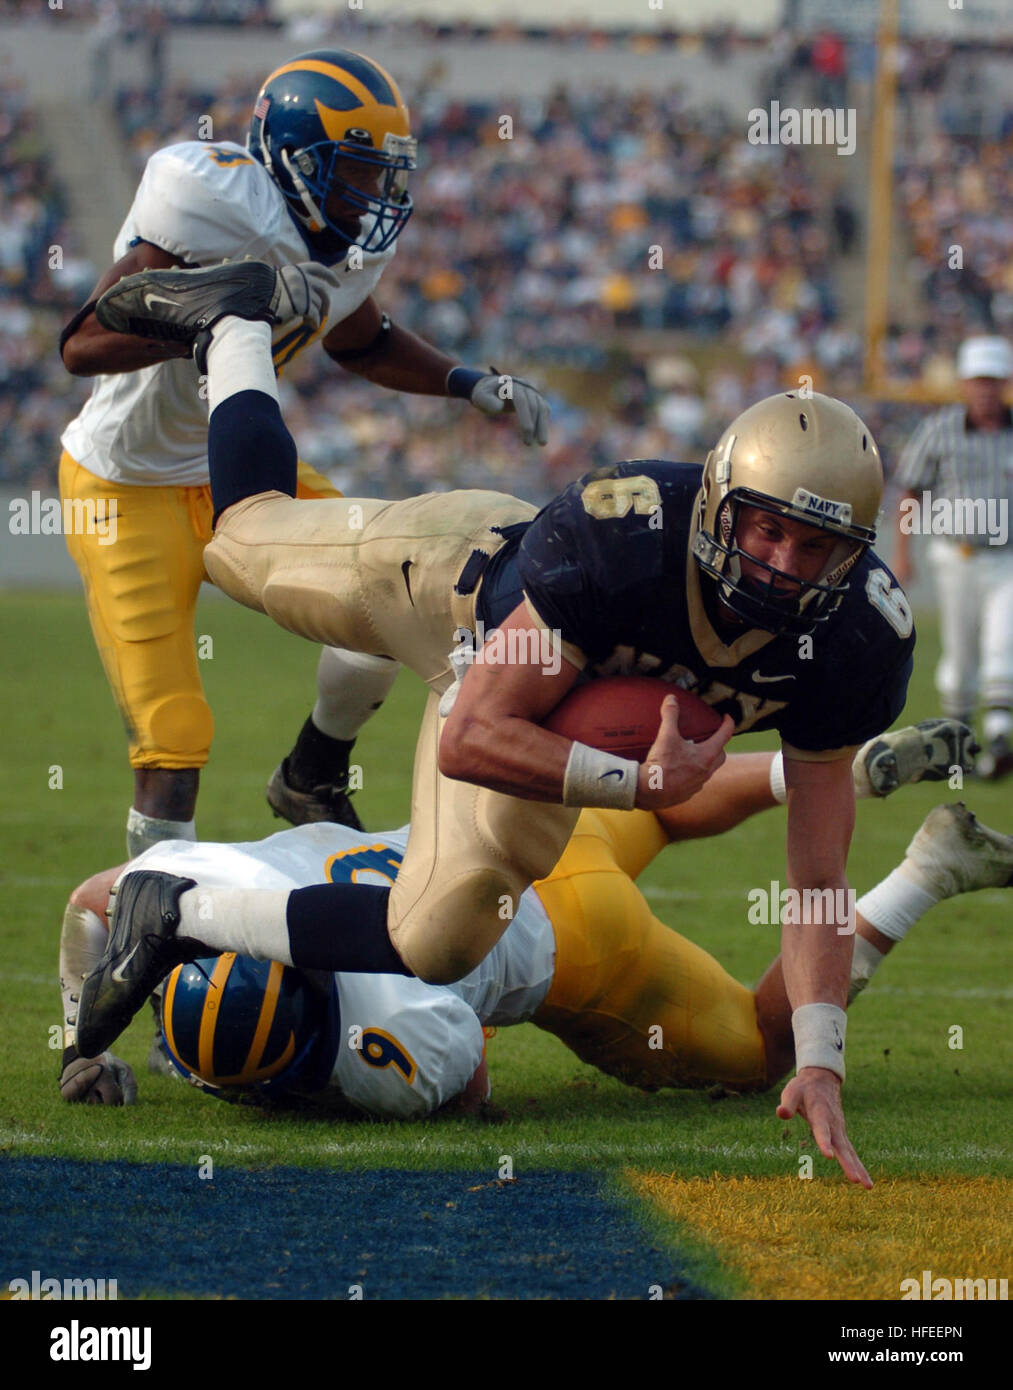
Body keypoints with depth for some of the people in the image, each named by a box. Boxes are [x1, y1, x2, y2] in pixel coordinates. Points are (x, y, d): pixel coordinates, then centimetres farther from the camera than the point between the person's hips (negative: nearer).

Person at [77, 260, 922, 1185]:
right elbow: (469, 739, -42)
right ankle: (236, 321, 48)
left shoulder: (855, 640, -36)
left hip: (575, 706, 3)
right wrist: (641, 785, -50)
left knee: (440, 942, -3)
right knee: (246, 539, 23)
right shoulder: (628, 533, -47)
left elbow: (818, 878, -28)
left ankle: (179, 920, 16)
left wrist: (819, 1064, -36)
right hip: (471, 577, -3)